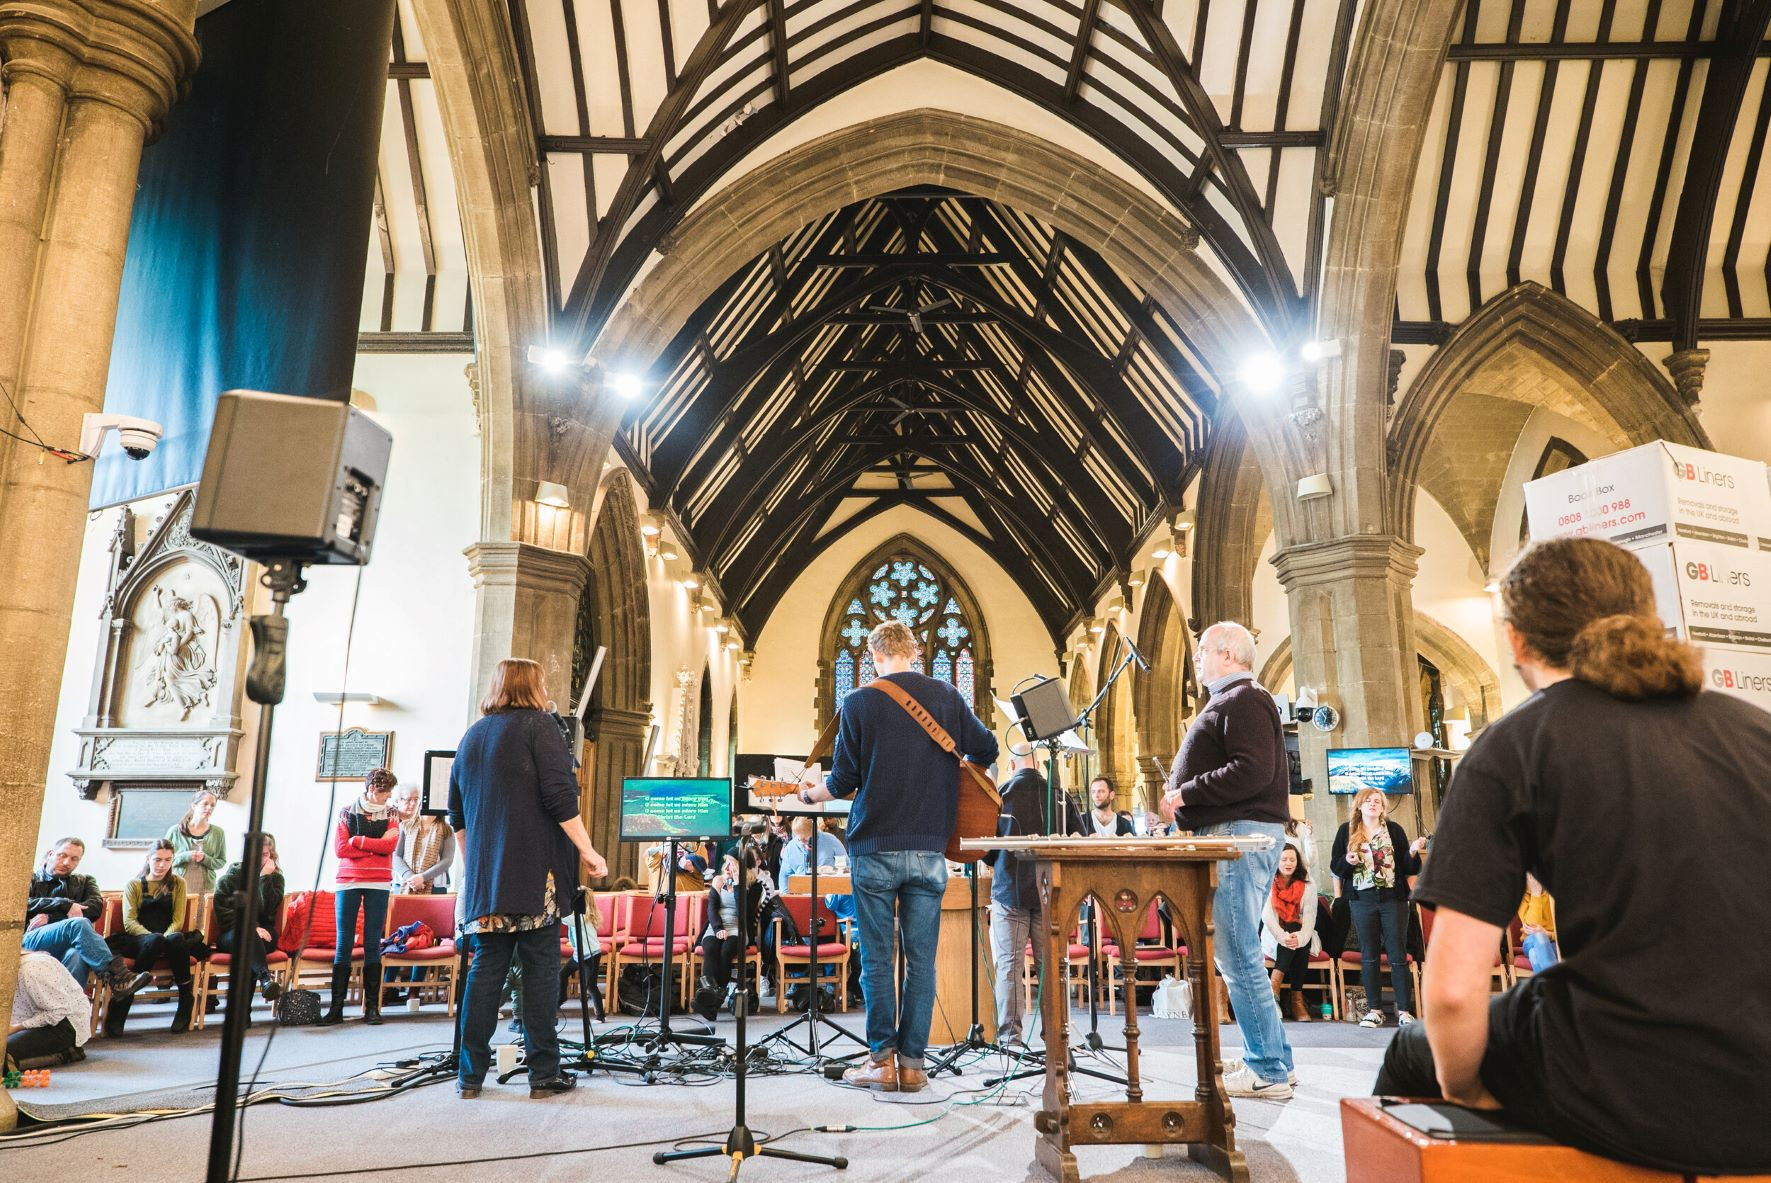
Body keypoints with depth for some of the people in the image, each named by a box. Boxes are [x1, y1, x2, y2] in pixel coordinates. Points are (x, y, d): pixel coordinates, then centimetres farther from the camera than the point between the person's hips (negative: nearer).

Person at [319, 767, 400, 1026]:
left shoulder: (390, 815, 9)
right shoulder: (346, 813, 7)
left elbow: (391, 844, -8)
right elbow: (340, 848, -4)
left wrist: (357, 841, -7)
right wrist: (376, 846, -7)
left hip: (378, 884, 0)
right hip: (348, 882, 0)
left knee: (373, 945, 1)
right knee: (343, 944, -1)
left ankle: (372, 1007, 5)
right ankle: (336, 1007, 3)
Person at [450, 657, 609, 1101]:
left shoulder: (472, 736, 15)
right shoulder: (537, 724, -4)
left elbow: (457, 814, 19)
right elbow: (560, 797, -14)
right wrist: (587, 850, -10)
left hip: (485, 874, 6)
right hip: (535, 873, -6)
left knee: (486, 967, 9)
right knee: (540, 968, 0)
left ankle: (470, 1075, 11)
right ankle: (544, 1073, 4)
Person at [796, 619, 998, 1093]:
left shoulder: (859, 702, -4)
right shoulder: (946, 697, 3)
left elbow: (842, 781, -3)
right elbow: (987, 750, 9)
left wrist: (809, 795, 16)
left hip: (874, 847, -2)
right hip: (929, 848, 2)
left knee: (877, 959, 7)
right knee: (921, 959, 8)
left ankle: (882, 1060, 11)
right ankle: (912, 1063, 12)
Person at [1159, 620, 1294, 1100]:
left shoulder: (1242, 701, -11)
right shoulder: (1228, 701, 23)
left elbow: (1253, 771, -23)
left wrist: (1187, 793, -17)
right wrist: (1182, 799, 14)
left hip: (1240, 835, -11)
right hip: (1230, 835, 11)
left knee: (1237, 956, -8)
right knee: (1238, 953, 15)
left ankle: (1267, 1071, -1)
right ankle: (1273, 1058, 23)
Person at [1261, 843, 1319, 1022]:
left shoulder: (1306, 887, 4)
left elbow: (1309, 918, -9)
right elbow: (1267, 916, -13)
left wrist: (1299, 938, -28)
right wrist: (1283, 936, -29)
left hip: (1301, 937, 2)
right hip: (1274, 936, -1)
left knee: (1300, 943, -32)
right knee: (1292, 936, -32)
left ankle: (1275, 984, -29)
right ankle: (1296, 998, -34)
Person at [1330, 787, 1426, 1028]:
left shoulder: (1394, 830, 6)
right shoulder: (1346, 831, 6)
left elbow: (1409, 869, 5)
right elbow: (1335, 868, 5)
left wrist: (1412, 853, -14)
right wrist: (1348, 861, -15)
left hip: (1393, 899, 0)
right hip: (1362, 900, 1)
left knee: (1398, 956, 1)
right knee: (1369, 956, 5)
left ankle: (1404, 1010, 7)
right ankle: (1375, 1010, 12)